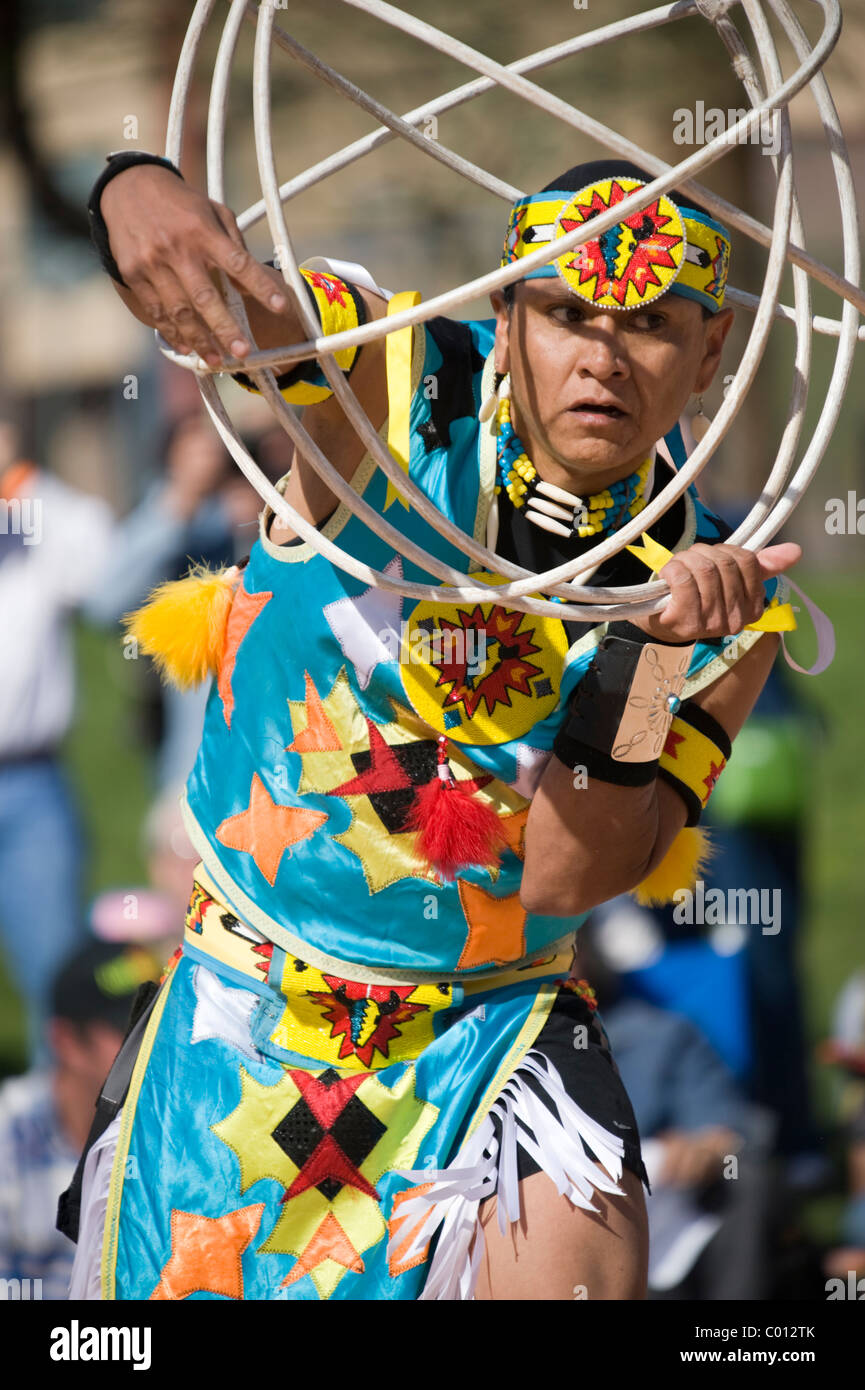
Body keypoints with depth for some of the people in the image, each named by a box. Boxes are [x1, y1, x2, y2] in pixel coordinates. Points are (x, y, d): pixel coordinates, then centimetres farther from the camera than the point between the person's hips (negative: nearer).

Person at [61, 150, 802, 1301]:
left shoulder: (722, 591, -8)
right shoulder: (402, 393, -13)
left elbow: (567, 885, -15)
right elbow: (255, 301, -31)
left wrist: (659, 645, -26)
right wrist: (139, 195, -54)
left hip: (491, 1027, 0)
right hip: (248, 1012, 0)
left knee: (580, 1260, -26)